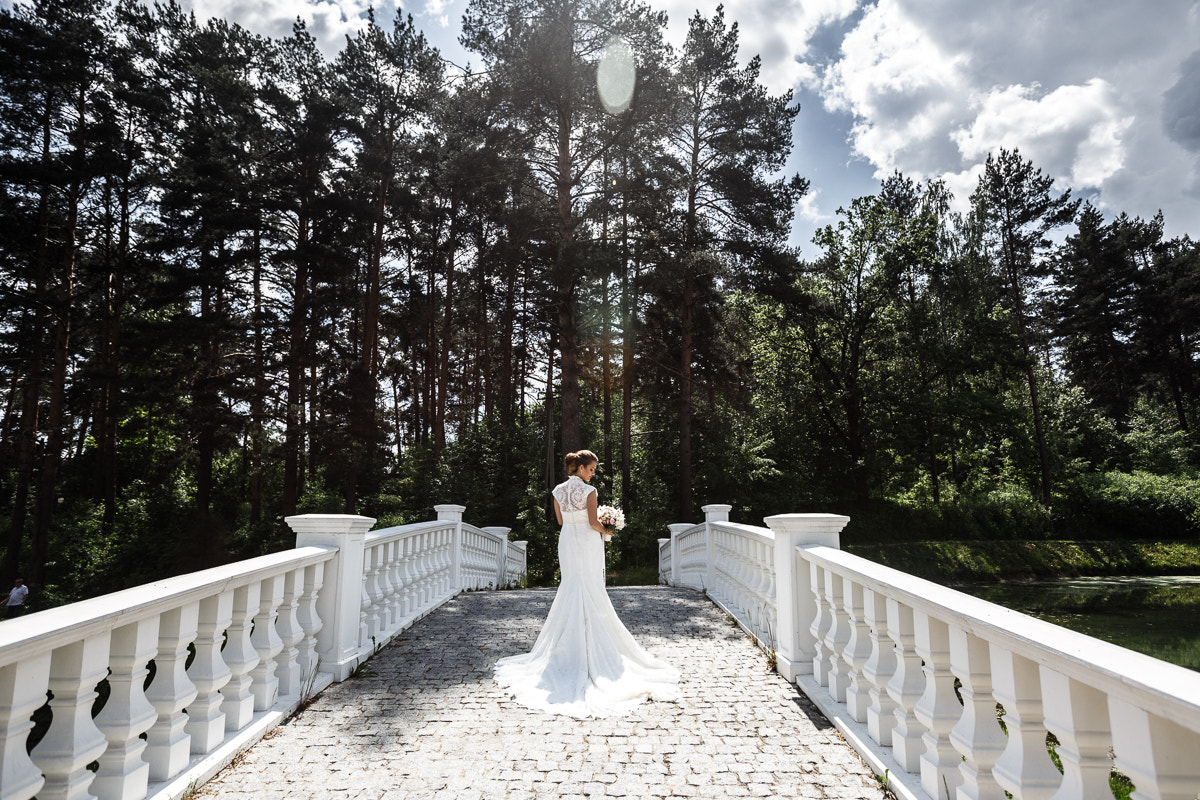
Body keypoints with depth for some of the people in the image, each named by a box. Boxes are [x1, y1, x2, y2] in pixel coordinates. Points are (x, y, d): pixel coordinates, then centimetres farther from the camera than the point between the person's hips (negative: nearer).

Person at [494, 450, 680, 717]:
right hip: (587, 542, -5)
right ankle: (591, 644, 6)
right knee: (591, 590, 3)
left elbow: (561, 520, 11)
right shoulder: (588, 491, -14)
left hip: (567, 540, 6)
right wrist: (606, 530, 3)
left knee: (571, 587, 14)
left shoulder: (558, 491, 4)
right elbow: (594, 523, -15)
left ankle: (570, 642, 18)